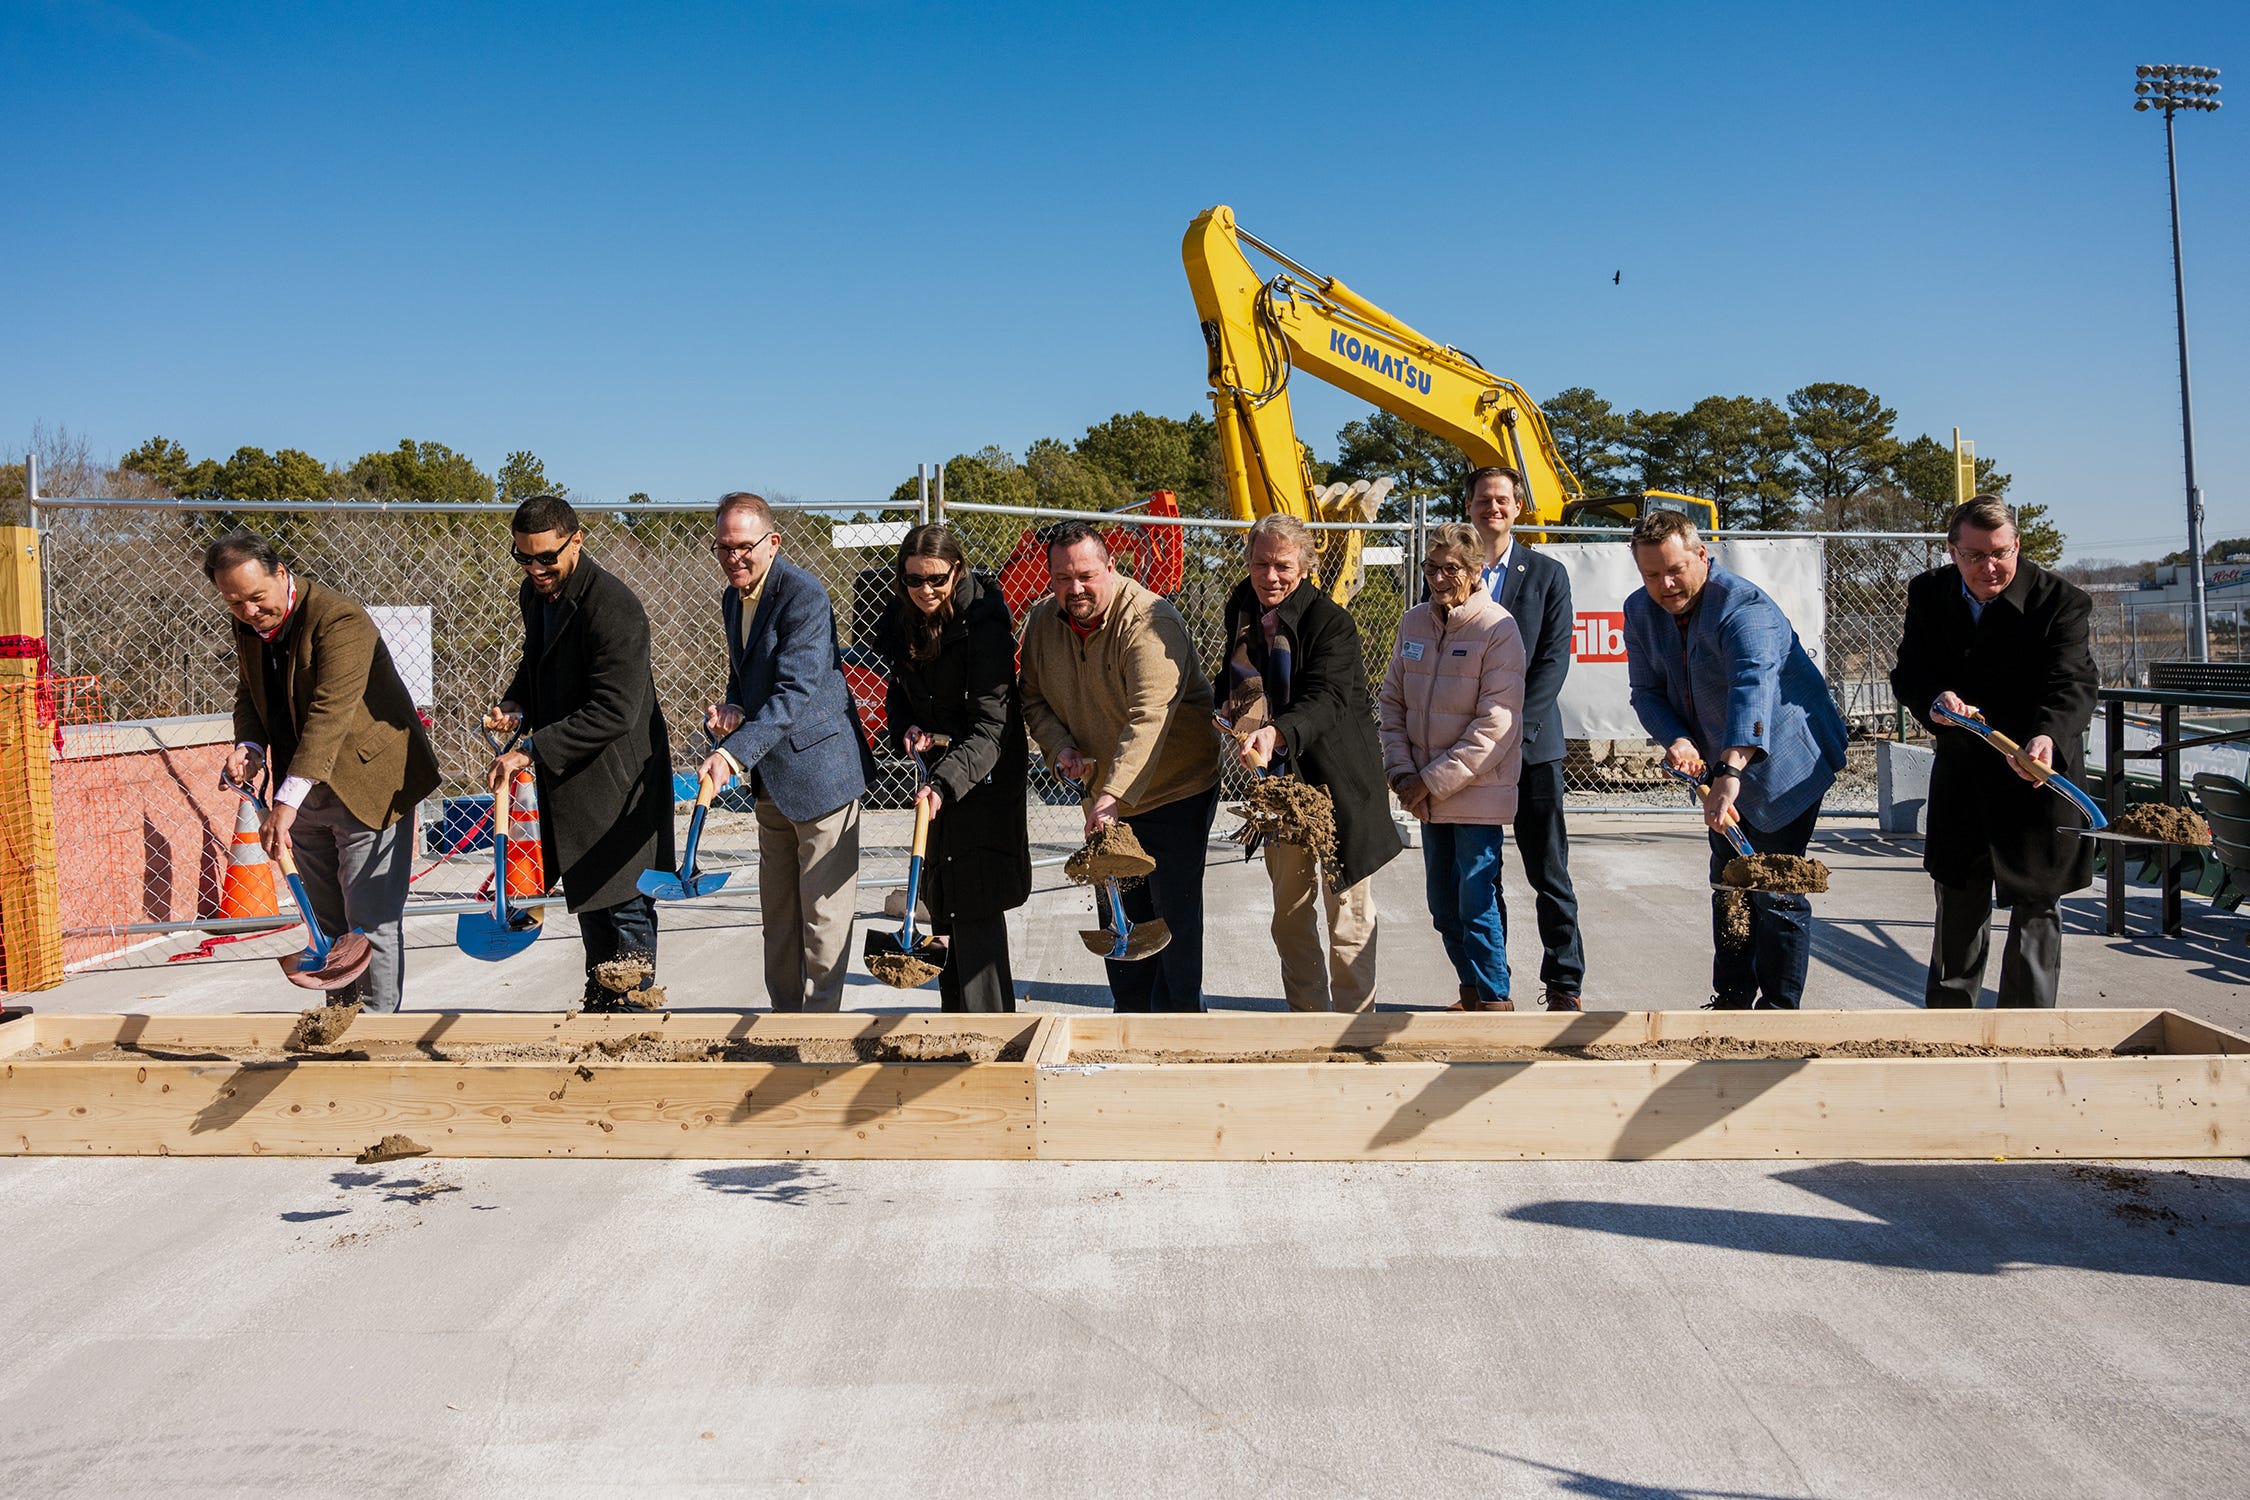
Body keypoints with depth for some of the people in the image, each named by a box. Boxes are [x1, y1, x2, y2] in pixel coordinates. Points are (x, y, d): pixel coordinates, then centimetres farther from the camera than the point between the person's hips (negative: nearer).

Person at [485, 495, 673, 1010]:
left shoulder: (613, 606, -24)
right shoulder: (533, 594, 5)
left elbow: (614, 711, -28)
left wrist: (533, 750, -28)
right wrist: (516, 705, 3)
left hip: (618, 778, -9)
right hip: (569, 775, 9)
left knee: (624, 906, -2)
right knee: (587, 896, 20)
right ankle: (600, 1005, 33)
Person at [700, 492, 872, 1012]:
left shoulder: (803, 595, -18)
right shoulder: (733, 598, 10)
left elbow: (796, 692, -26)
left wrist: (735, 752, -34)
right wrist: (730, 710, -1)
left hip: (819, 771, -9)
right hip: (770, 779, 9)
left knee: (823, 915, -1)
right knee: (777, 913, 16)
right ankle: (784, 1016, 27)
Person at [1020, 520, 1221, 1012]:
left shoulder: (1148, 622, -24)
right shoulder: (1043, 622, -2)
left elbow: (1149, 718, -34)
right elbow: (1034, 699, 10)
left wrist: (1113, 796, -42)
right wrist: (1059, 747, -10)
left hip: (1174, 788, -6)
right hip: (1104, 792, 7)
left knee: (1174, 911, -3)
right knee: (1119, 912, 15)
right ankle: (1131, 1014, 29)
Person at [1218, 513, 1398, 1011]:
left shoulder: (1331, 621, -18)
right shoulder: (1242, 610, 3)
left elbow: (1326, 700, -31)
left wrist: (1276, 733, -48)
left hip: (1336, 780, -7)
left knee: (1348, 915, 1)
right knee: (1289, 912, 16)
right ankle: (1306, 1014, 30)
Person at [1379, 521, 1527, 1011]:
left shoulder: (1498, 629, -12)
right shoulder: (1413, 623, 6)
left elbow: (1495, 724, -17)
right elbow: (1392, 701, 12)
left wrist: (1434, 781, -16)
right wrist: (1401, 770, -2)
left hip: (1478, 792, -6)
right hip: (1427, 794, 6)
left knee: (1477, 901, -6)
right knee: (1443, 904, 14)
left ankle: (1494, 998, 10)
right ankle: (1472, 990, 30)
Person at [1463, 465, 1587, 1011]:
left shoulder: (1547, 574, 5)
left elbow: (1553, 660, -3)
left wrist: (1512, 729, -13)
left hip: (1532, 742, -1)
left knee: (1549, 873, 1)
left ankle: (1564, 984, 10)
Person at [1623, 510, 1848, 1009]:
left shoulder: (1743, 608, -29)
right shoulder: (1640, 612, -5)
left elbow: (1753, 687, -46)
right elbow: (1648, 691, 1)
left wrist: (1731, 772, -59)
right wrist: (1675, 739, -21)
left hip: (1784, 760, -8)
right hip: (1721, 763, 8)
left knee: (1774, 890, -6)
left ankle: (1780, 1009, 8)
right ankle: (1731, 1000, 29)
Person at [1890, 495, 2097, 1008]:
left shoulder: (2059, 601, -17)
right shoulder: (1930, 594, -3)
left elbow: (2071, 684, -26)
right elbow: (1908, 673, -3)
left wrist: (2048, 737, -46)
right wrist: (1934, 699, -27)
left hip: (2035, 777, -4)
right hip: (1961, 770, 4)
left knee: (2034, 903, 4)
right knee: (1958, 896, 17)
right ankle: (1948, 1009, 32)